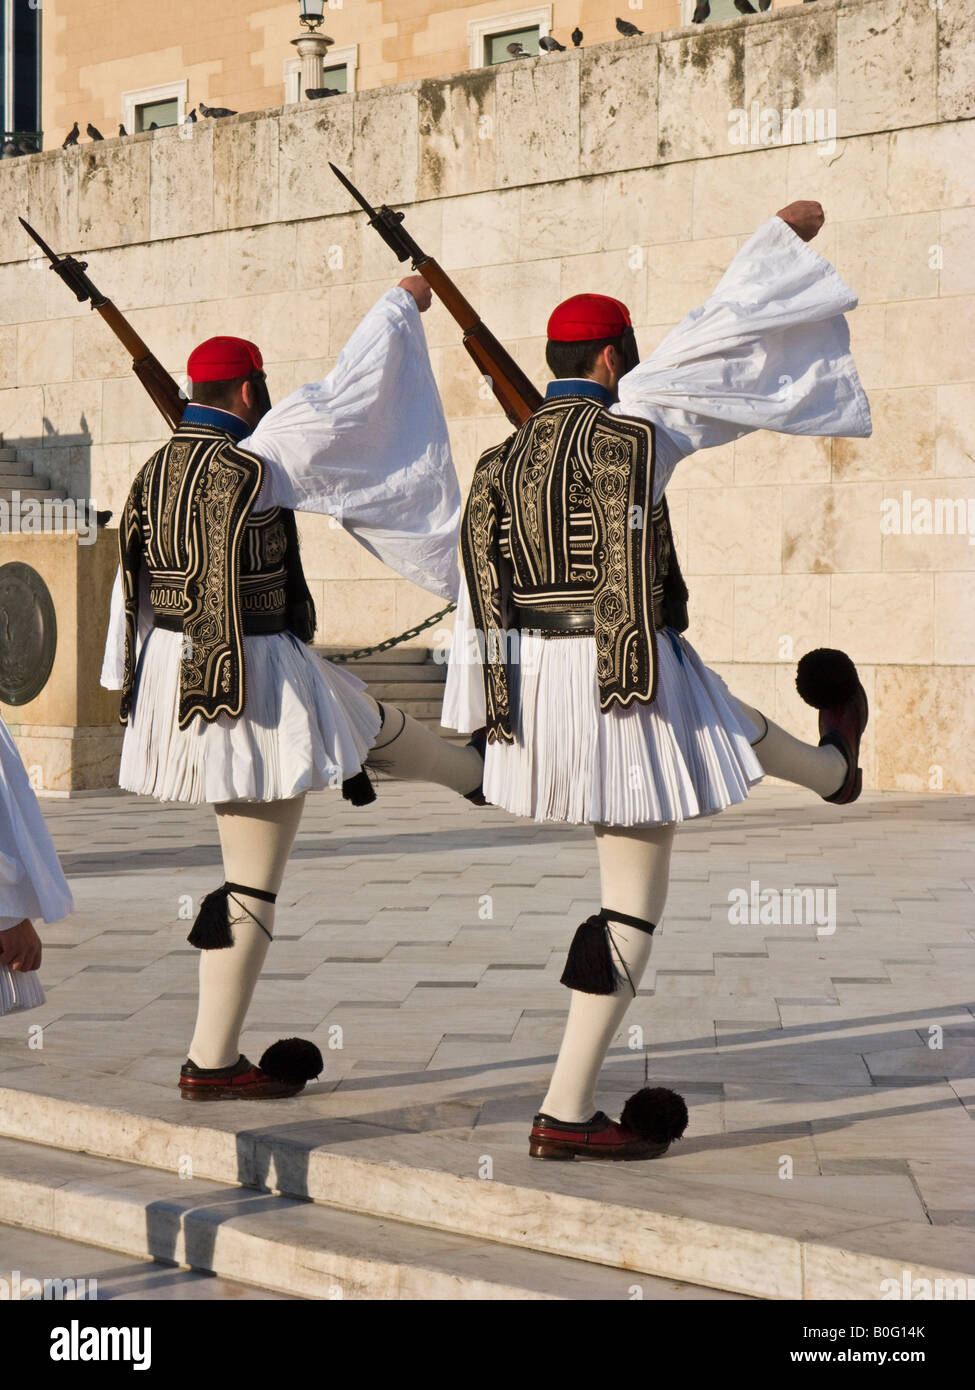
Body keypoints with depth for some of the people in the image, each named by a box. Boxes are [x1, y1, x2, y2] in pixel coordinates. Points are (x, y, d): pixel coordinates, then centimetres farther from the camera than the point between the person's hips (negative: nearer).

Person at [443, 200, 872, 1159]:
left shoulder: (501, 460, 6)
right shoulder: (629, 430, -12)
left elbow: (481, 602, 8)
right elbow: (723, 335, -1)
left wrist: (485, 712, 16)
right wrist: (784, 234, 14)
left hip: (539, 684, 9)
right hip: (628, 688, -9)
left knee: (732, 726, 38)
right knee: (632, 903, 4)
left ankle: (831, 767, 66)